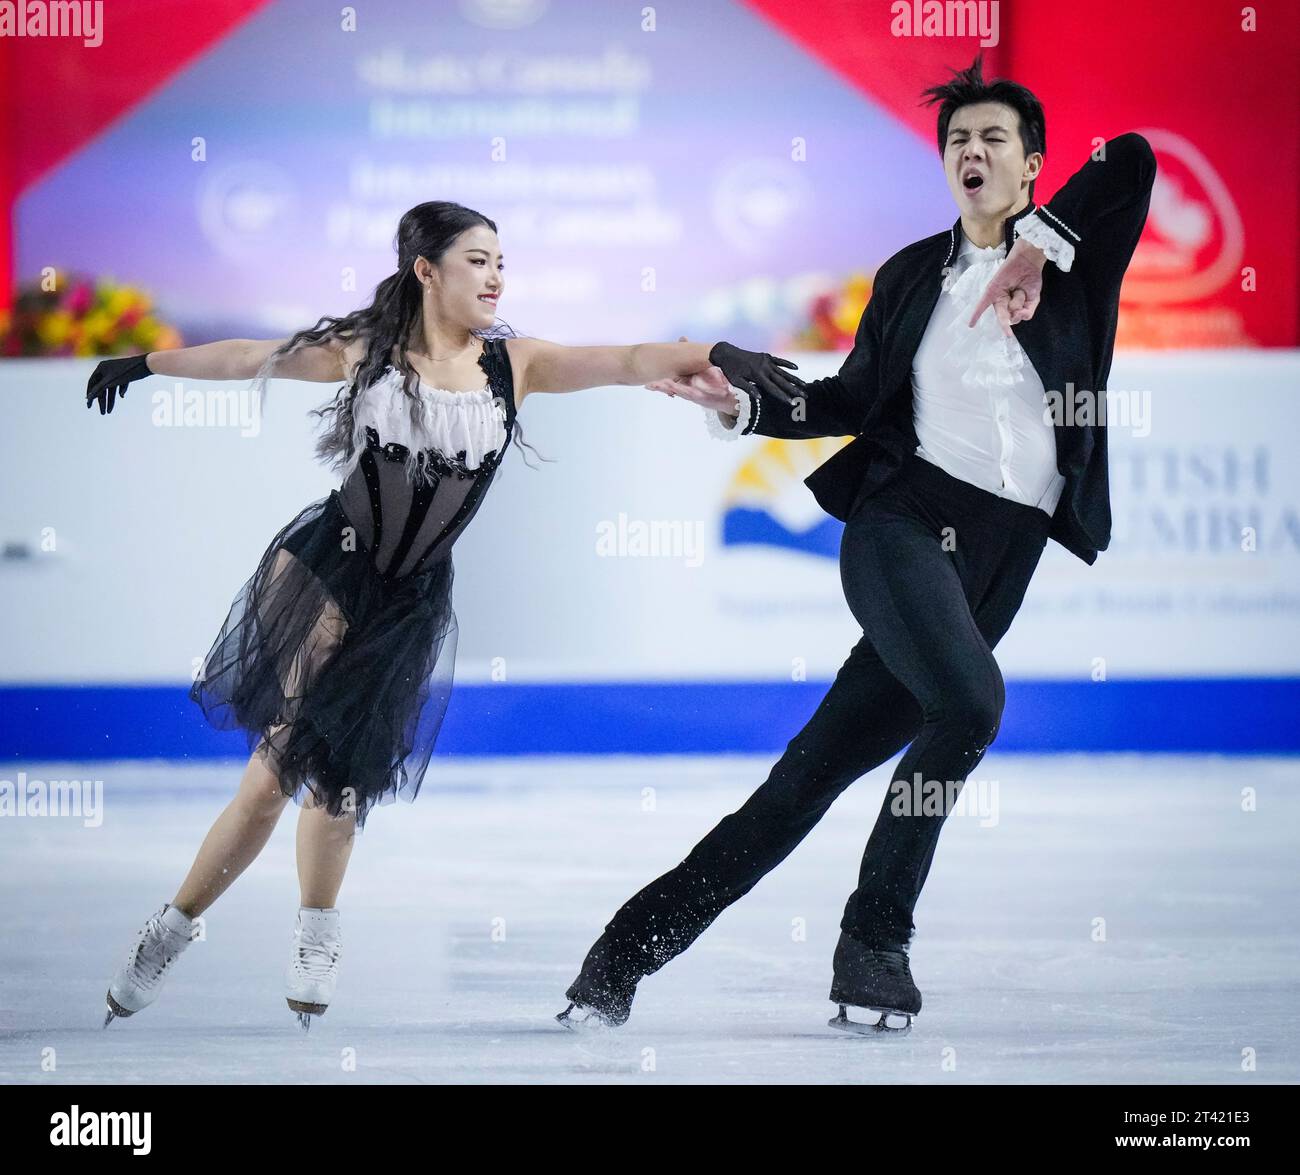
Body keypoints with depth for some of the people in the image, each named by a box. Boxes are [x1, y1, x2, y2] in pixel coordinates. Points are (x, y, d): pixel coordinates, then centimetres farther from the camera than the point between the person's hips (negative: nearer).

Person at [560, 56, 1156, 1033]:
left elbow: (1132, 159, -9)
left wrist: (1040, 249, -11)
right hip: (905, 513, 0)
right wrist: (743, 407, 10)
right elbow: (853, 400, 22)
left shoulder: (1074, 256, 8)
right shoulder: (911, 274, 17)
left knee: (824, 764, -2)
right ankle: (875, 940, -15)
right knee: (969, 699, -29)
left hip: (1004, 548, 0)